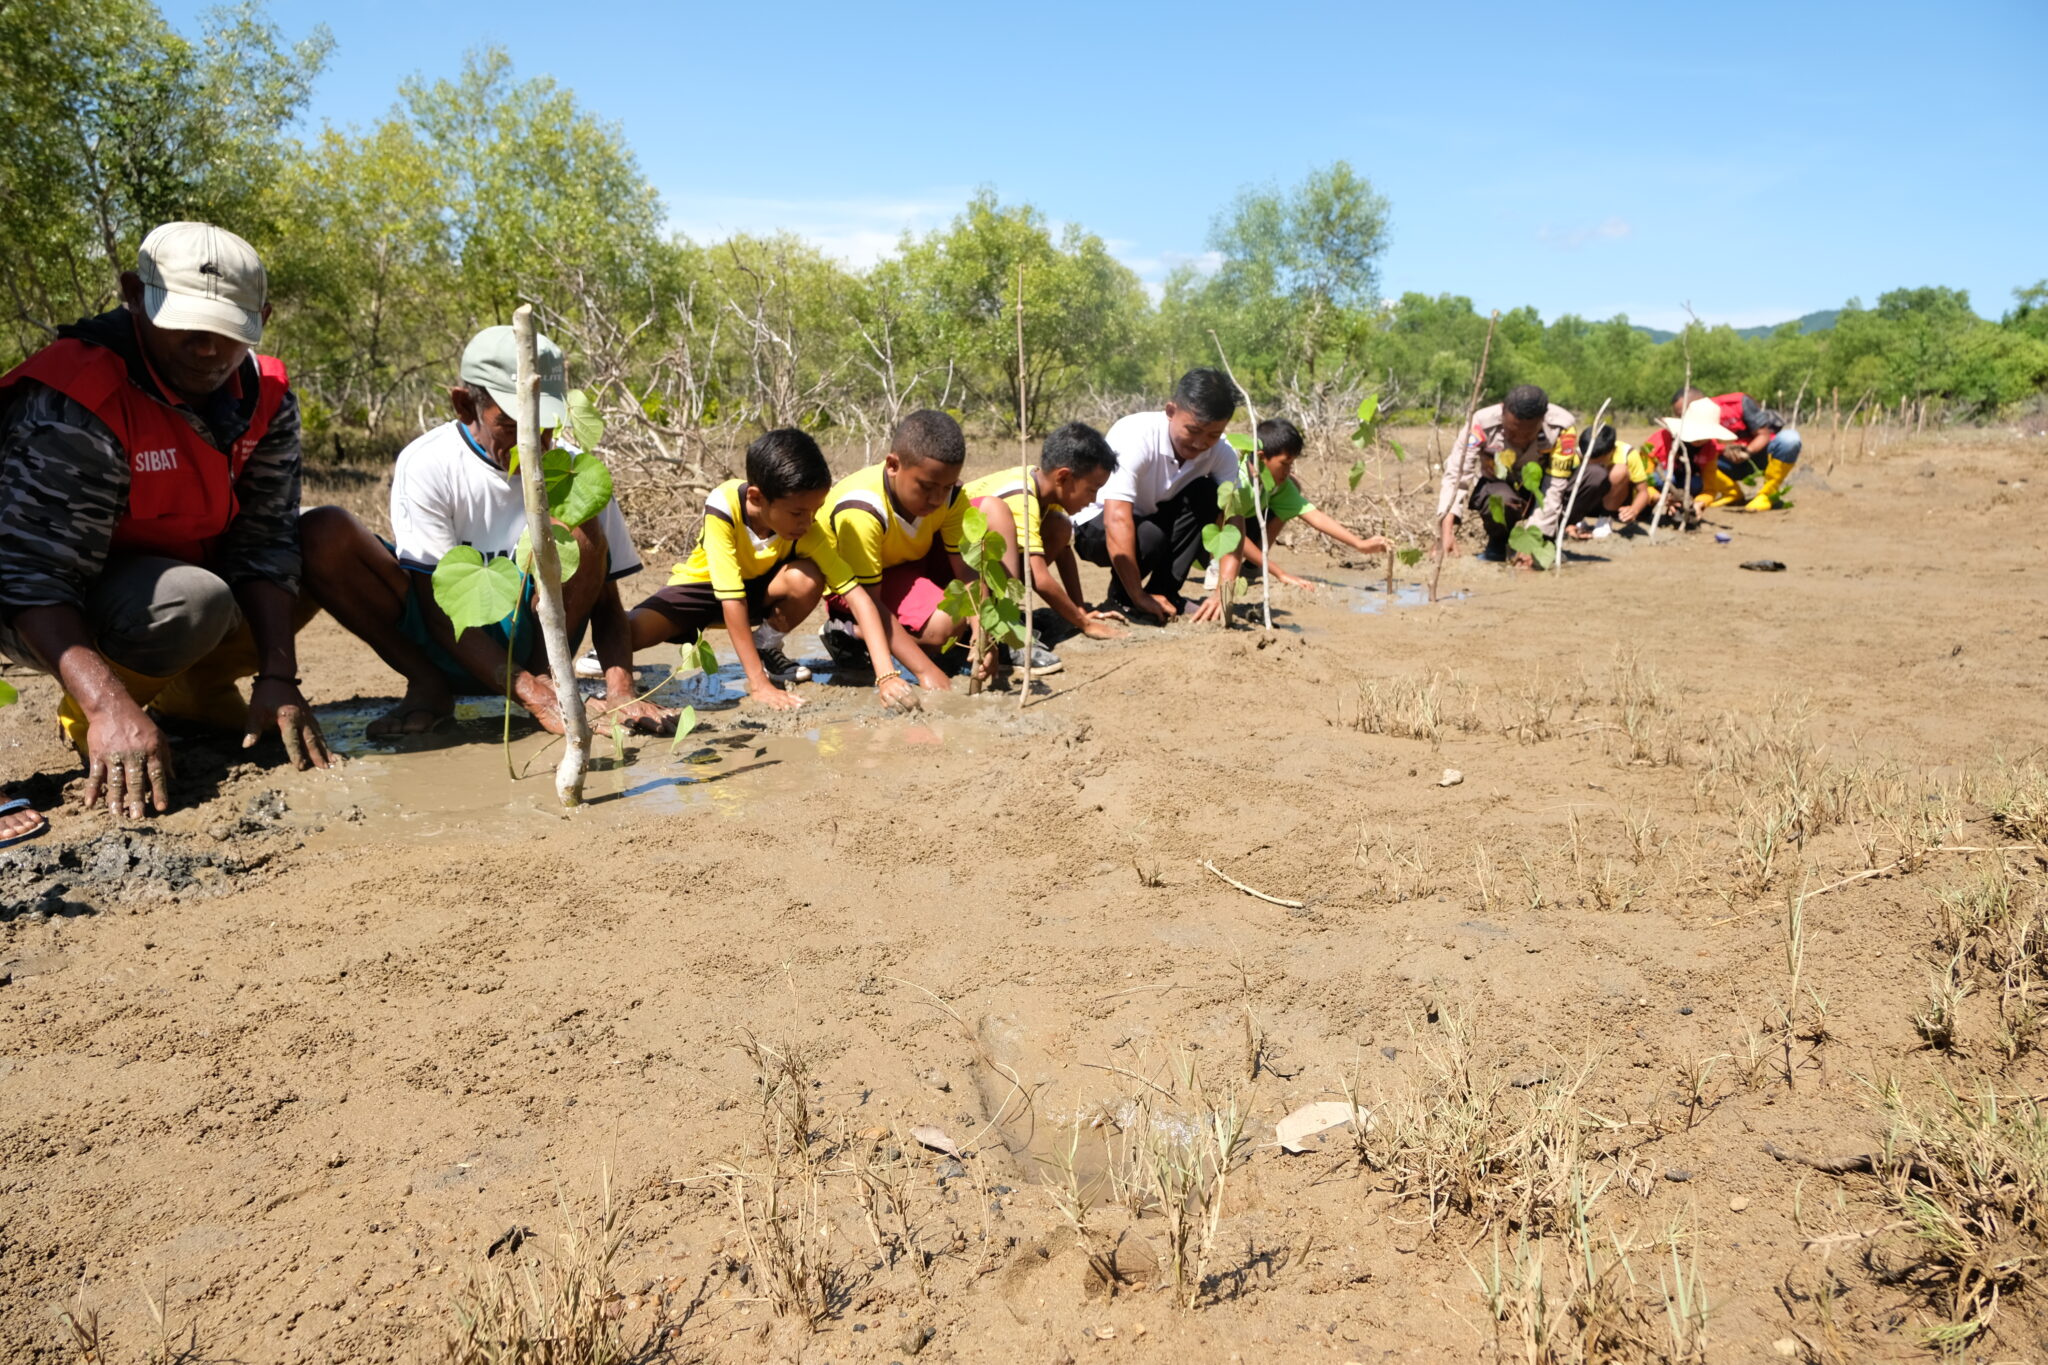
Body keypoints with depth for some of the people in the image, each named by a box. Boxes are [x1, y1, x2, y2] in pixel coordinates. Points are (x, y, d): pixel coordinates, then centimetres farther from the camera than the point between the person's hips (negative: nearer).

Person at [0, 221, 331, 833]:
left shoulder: (266, 396, -11)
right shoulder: (72, 404, -29)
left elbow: (263, 543, -14)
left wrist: (278, 677, -25)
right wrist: (110, 706, -47)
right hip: (53, 614, -7)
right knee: (192, 603, -35)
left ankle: (193, 688, 6)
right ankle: (90, 714, -6)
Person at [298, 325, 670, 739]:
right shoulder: (427, 464, -14)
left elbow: (605, 601, -7)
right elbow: (439, 609, -17)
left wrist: (620, 691, -27)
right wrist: (533, 695, -30)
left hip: (527, 640, 0)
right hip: (452, 643, 1)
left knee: (577, 521, -27)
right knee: (320, 534, -21)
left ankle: (546, 671, -9)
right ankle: (427, 686, -5)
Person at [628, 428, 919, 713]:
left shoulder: (810, 528, -26)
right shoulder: (723, 507, -35)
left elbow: (857, 595, -29)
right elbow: (732, 600, -36)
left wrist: (886, 676, -41)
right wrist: (759, 686, -39)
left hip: (760, 587, 3)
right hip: (702, 584, -3)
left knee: (808, 579, -31)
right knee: (625, 635, -31)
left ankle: (766, 648, -2)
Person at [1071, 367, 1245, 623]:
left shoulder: (1222, 452, -15)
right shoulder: (1133, 436, -31)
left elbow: (1233, 519, -21)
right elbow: (1117, 519, -38)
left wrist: (1224, 591, -36)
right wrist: (1139, 597, -40)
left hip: (1153, 519, 5)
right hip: (1096, 526, -5)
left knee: (1205, 493, -20)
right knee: (1149, 536, -36)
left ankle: (1165, 594, -12)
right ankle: (1119, 599, -6)